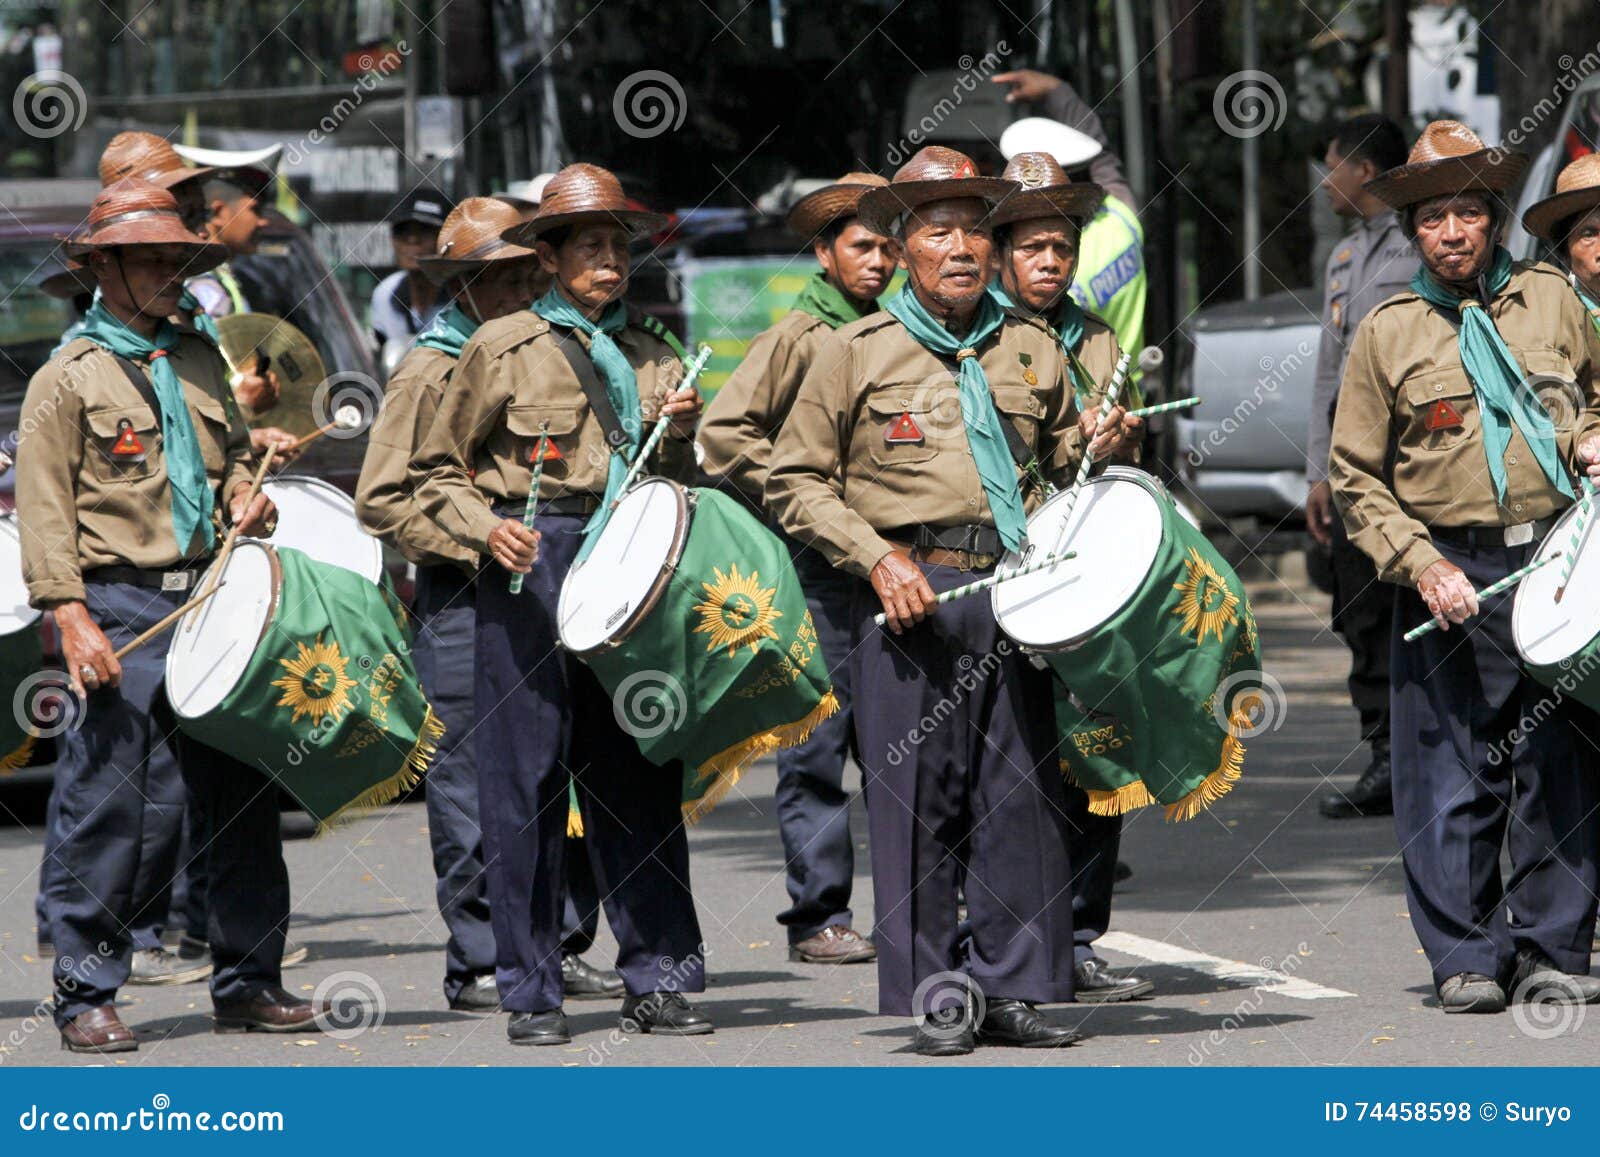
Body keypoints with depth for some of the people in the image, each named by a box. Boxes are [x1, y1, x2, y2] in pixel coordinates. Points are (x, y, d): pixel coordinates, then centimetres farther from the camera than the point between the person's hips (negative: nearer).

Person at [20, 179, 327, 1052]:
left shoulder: (201, 364, 16)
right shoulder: (69, 379, -1)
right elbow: (44, 508, -6)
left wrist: (246, 499, 4)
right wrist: (72, 617, -15)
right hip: (120, 609, -5)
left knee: (241, 790, 5)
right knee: (105, 801, -5)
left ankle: (248, 981, 14)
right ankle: (86, 997, 2)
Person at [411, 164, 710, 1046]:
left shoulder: (651, 359, 17)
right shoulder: (504, 347, 5)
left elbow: (676, 489, 22)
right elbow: (438, 471, 7)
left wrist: (680, 433, 2)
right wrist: (486, 527, -11)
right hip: (533, 568, -3)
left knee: (641, 781, 2)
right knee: (526, 782, -3)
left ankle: (658, 981, 7)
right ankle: (531, 993, 2)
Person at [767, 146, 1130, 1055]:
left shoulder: (1032, 350, 16)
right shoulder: (858, 353, 6)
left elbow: (1065, 464, 28)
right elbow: (796, 481, 6)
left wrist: (1100, 449, 4)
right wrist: (877, 558, -6)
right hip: (910, 595, -3)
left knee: (1024, 791, 0)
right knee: (917, 795, -4)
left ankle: (1014, 987, 8)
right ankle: (934, 996, 3)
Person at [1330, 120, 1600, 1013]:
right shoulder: (1387, 333, 3)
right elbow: (1357, 479, 4)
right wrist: (1421, 566, -7)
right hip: (1450, 577, -1)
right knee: (1452, 775, -1)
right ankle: (1467, 959, 9)